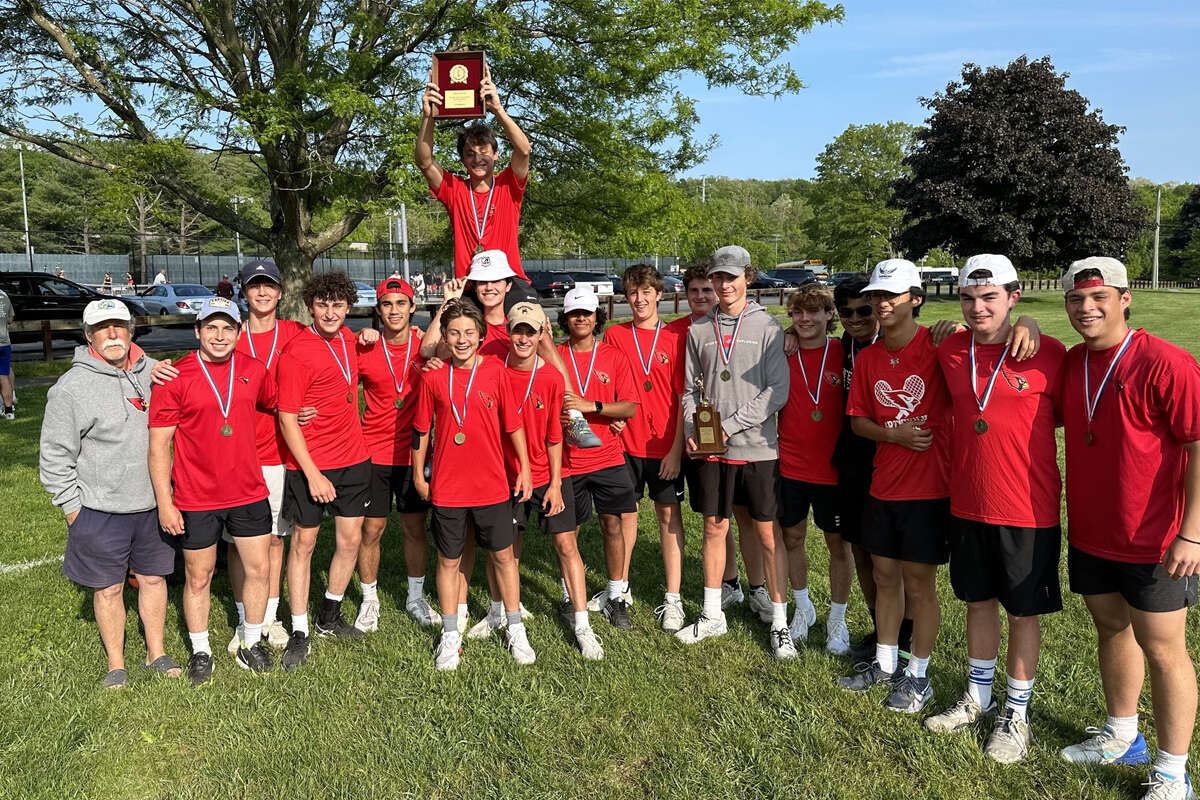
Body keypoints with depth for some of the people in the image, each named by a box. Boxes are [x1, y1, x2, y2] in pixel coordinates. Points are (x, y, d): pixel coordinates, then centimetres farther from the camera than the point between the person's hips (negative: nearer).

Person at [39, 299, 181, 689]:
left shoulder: (153, 373, 2)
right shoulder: (72, 387, -9)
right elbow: (54, 456, -5)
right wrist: (72, 507, -5)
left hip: (153, 503, 3)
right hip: (101, 510, -3)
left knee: (153, 578, 14)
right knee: (109, 588, 9)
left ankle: (156, 653, 31)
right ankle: (116, 664, 26)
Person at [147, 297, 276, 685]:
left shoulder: (254, 370, 1)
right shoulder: (175, 378, -10)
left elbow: (274, 404, 24)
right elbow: (159, 444, -8)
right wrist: (164, 503, -11)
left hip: (249, 492, 3)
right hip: (195, 500, -3)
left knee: (258, 569, 10)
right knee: (198, 577, 11)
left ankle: (251, 644, 29)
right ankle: (200, 651, 29)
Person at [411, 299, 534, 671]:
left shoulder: (495, 370, -4)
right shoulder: (433, 376, -3)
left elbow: (513, 424, 1)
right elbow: (421, 429, 5)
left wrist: (524, 468, 2)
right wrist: (418, 475, 8)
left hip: (492, 483, 0)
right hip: (447, 487, 0)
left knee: (503, 556, 10)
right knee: (448, 560, 10)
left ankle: (515, 631, 27)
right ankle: (450, 636, 26)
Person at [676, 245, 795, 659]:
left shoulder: (767, 327, -4)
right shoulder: (699, 330, 8)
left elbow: (777, 391, -10)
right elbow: (690, 388, 12)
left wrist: (730, 425, -15)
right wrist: (692, 430, -5)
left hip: (757, 447, -3)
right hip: (712, 451, 3)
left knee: (768, 535, 4)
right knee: (714, 529, 12)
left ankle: (780, 622, 16)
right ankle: (712, 614, 26)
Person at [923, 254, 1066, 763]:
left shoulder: (1049, 354, -11)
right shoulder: (949, 352, 0)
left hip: (1027, 507, -4)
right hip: (968, 505, 4)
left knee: (1024, 611, 10)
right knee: (978, 602, 17)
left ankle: (1016, 714, 27)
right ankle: (978, 698, 35)